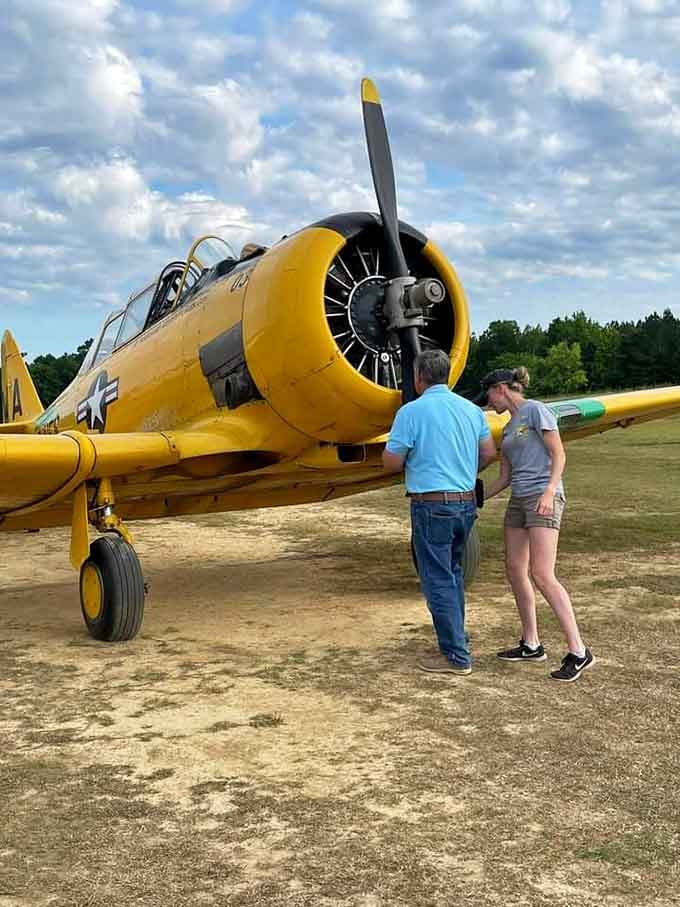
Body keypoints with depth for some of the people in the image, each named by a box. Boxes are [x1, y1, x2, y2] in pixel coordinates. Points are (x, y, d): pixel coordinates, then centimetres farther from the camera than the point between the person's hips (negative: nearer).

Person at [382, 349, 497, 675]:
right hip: (466, 502, 7)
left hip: (432, 504, -6)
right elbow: (489, 453, 10)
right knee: (452, 573, 21)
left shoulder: (412, 411, -11)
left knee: (438, 580, 1)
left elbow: (391, 462, -9)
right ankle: (455, 638, 29)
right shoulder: (471, 409, 7)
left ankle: (456, 656, 5)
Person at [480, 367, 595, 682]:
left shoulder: (536, 410, -3)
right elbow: (504, 477, 21)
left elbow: (559, 456, -9)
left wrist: (549, 492, -22)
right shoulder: (508, 428, 20)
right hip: (518, 501, 9)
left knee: (542, 575, -16)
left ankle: (578, 651, -13)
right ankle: (531, 645, 16)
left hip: (543, 498, -9)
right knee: (515, 570, 7)